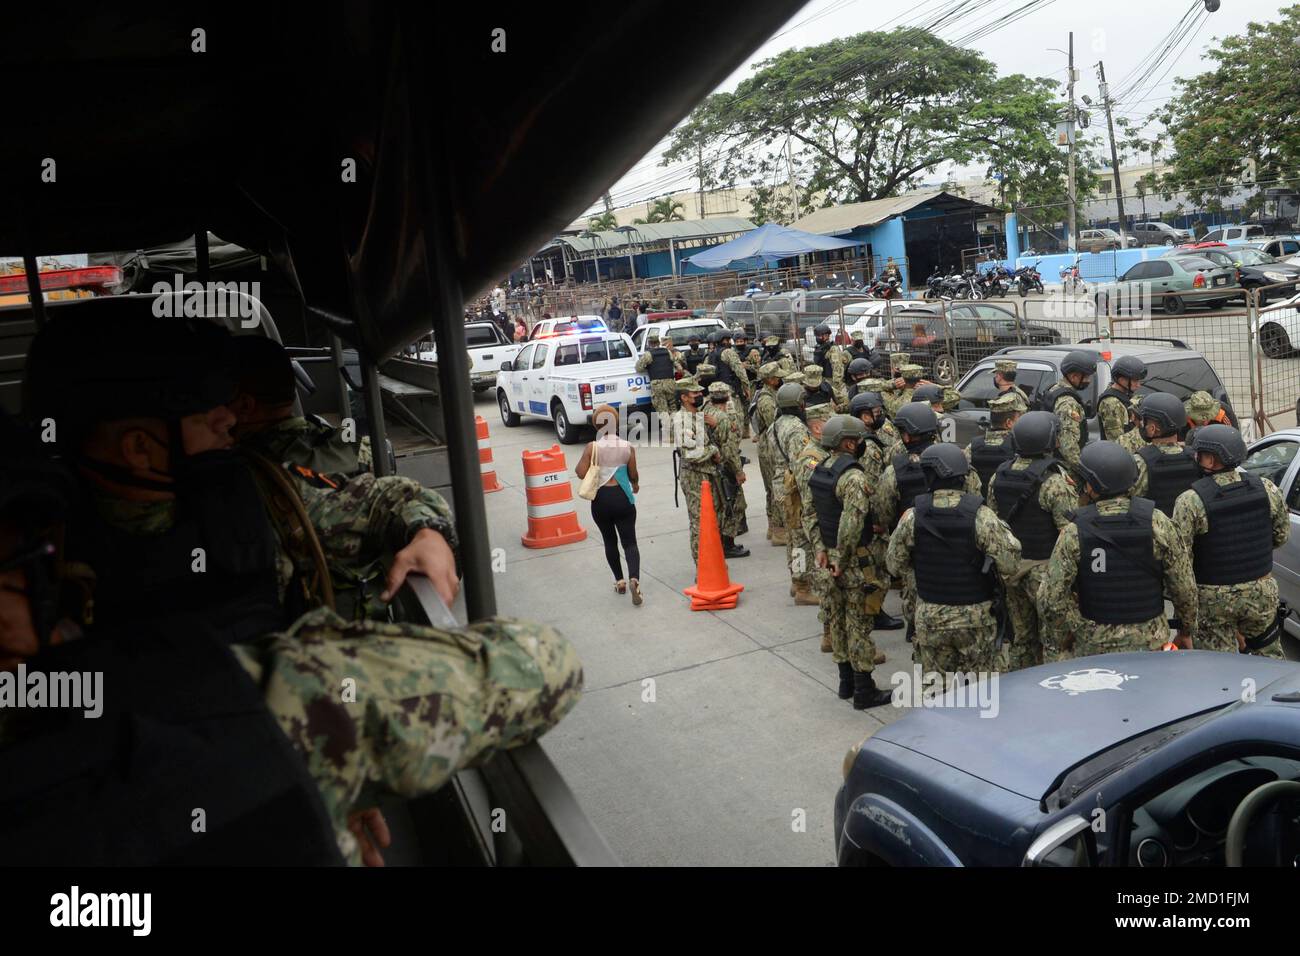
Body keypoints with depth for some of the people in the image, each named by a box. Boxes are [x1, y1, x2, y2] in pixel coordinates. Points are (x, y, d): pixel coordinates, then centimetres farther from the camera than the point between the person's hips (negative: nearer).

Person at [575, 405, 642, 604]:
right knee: (629, 542, 2)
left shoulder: (592, 447, -9)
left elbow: (582, 473, -10)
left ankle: (620, 581, 24)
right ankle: (634, 579, -20)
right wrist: (635, 485, 23)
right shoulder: (627, 446, -4)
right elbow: (633, 475, 2)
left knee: (609, 541, 18)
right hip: (622, 498, 0)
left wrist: (577, 466, 12)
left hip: (600, 500, 0)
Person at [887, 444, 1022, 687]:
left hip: (929, 617, 2)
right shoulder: (980, 516, -17)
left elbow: (895, 565, 0)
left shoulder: (913, 517, -9)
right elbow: (1010, 565, -16)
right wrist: (1005, 533, 3)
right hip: (975, 617, -2)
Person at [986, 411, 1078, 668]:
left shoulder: (998, 477, 4)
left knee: (1021, 637, 17)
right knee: (1055, 639, 2)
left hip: (1010, 568, 7)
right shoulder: (1055, 480, -17)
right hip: (1046, 570, -6)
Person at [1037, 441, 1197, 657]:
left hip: (1094, 645, -1)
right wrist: (1187, 631, 12)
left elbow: (1050, 601, -14)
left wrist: (1075, 627, 2)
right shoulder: (1158, 524, -9)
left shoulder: (1074, 533, -12)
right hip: (1150, 643, 1)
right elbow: (1185, 587, -2)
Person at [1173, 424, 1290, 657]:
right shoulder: (1267, 489, -6)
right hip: (1261, 592, 4)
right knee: (1268, 655, 24)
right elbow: (1282, 535, 7)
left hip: (1212, 599, -4)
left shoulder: (1189, 502, -21)